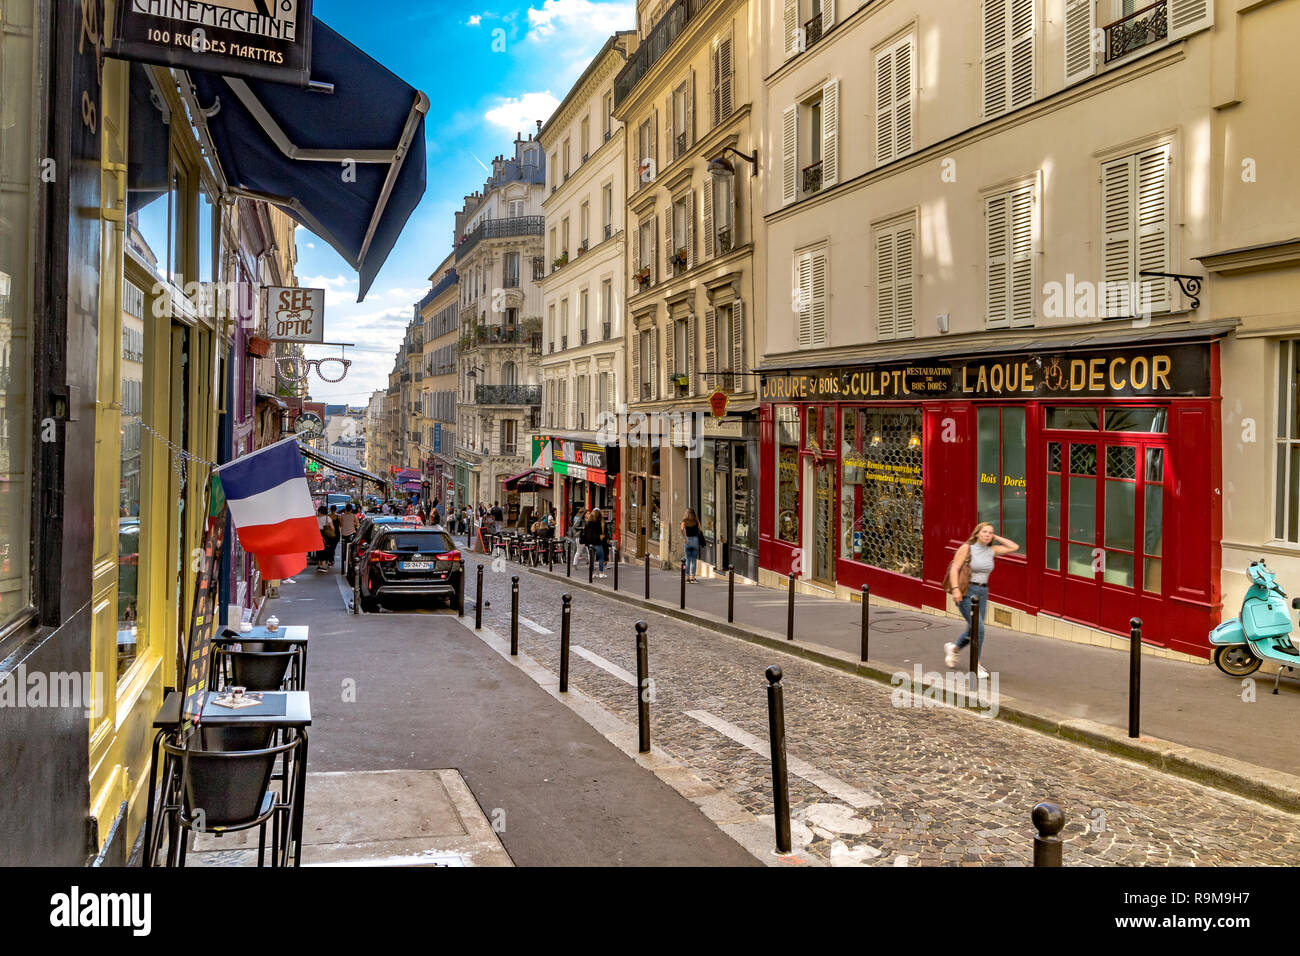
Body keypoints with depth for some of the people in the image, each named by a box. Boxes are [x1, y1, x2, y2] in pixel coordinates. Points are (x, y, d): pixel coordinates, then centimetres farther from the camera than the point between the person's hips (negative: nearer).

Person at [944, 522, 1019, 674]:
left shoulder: (992, 550, 7)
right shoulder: (967, 548, -7)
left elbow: (1014, 547, 10)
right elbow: (954, 568, -10)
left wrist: (996, 538, 7)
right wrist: (955, 588, -21)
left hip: (983, 593, 6)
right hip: (967, 592, -6)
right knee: (979, 629, -14)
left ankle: (953, 648, 41)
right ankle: (976, 665, -1)